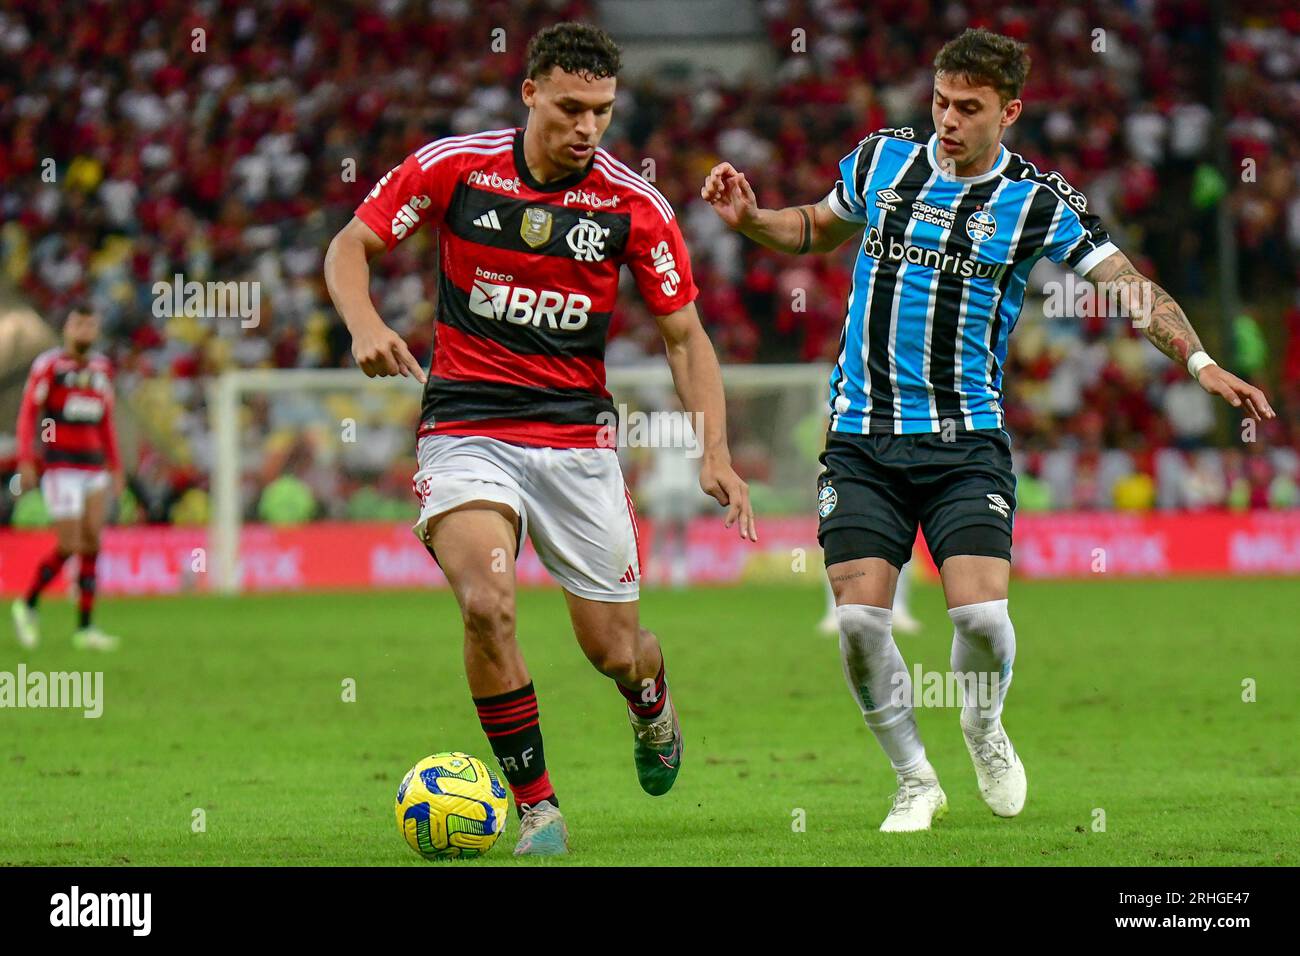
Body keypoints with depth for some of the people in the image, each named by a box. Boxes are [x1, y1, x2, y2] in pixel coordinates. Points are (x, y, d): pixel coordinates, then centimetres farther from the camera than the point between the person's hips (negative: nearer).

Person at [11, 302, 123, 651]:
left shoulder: (102, 368, 12)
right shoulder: (48, 365, -6)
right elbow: (28, 414, -7)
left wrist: (115, 468, 16)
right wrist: (26, 462, -15)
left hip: (94, 467, 6)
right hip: (60, 466, -6)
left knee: (92, 543, -1)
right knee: (69, 547, -10)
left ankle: (85, 628, 2)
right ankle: (28, 605, 12)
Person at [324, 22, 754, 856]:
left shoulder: (635, 205, -6)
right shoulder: (452, 166, -7)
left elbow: (685, 336, 1)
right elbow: (350, 245, 4)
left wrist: (716, 454, -11)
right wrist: (365, 326, -17)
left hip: (577, 435, 1)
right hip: (466, 429, -1)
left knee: (614, 650, 4)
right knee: (487, 603, -26)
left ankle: (653, 703, 44)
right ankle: (536, 804, -10)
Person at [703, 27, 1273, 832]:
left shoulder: (1038, 202, -4)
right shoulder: (881, 160, 5)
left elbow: (1131, 286, -9)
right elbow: (818, 227, 25)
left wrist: (1199, 360, -24)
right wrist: (750, 217, 6)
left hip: (965, 440, -2)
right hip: (862, 436, 2)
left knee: (979, 612, -15)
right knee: (860, 620, -8)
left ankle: (984, 729, 20)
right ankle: (916, 783, 13)